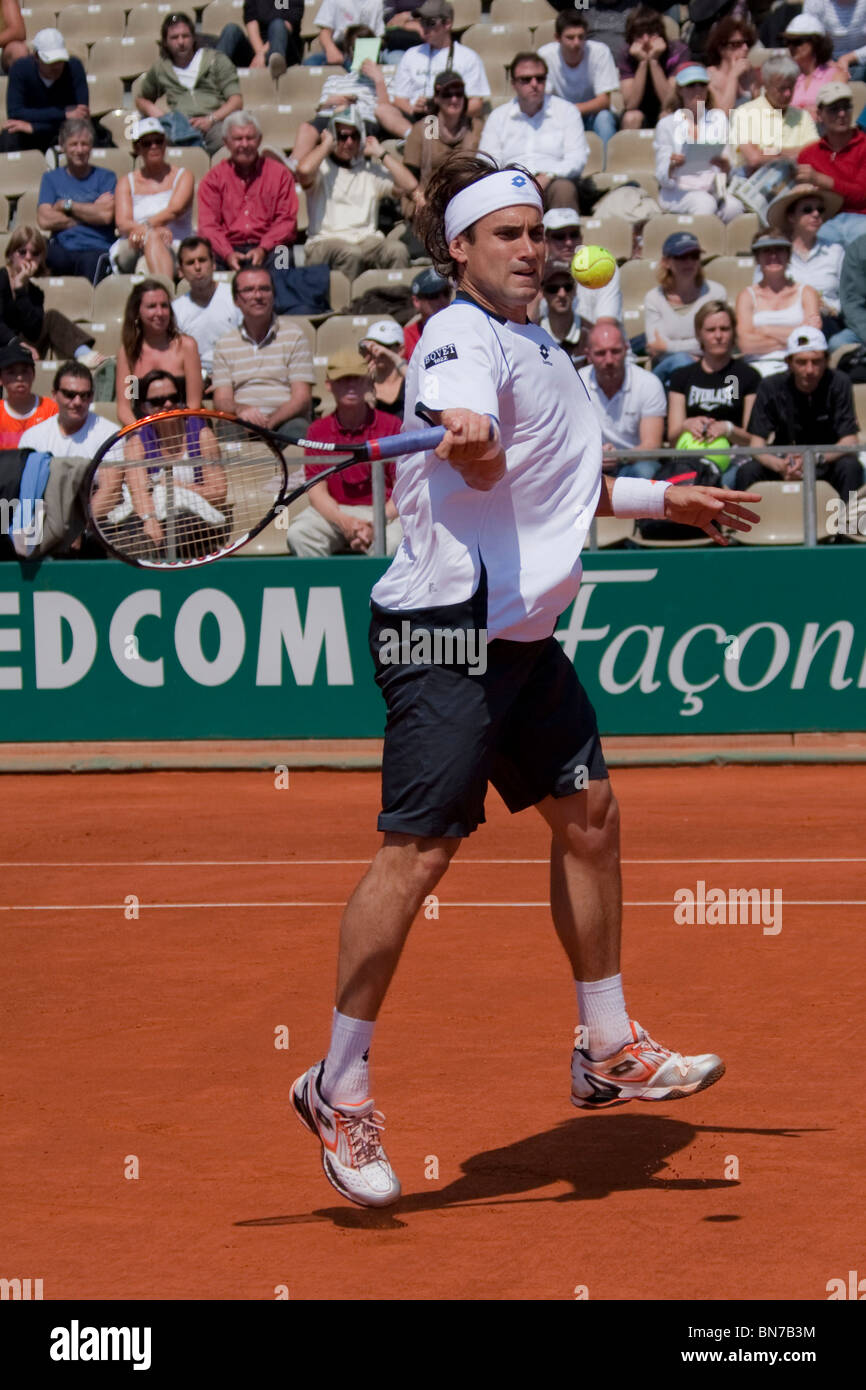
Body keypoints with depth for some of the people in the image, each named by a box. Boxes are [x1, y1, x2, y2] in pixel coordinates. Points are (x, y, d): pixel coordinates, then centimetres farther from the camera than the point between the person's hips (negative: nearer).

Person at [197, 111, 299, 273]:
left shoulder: (279, 173, 15)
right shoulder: (214, 178, 16)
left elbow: (287, 221, 6)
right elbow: (208, 226, 4)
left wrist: (263, 249, -13)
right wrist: (228, 254, -16)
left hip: (267, 248, 0)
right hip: (229, 246, 0)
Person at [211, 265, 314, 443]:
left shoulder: (294, 336, 9)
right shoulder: (224, 345, 16)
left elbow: (302, 399, 0)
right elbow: (222, 400, 7)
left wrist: (270, 421, -19)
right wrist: (240, 409, -19)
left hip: (284, 421, -1)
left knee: (296, 428, -37)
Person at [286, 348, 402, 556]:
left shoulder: (391, 426, 1)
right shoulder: (318, 430, 8)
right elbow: (317, 490, 2)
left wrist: (376, 527, -21)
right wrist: (344, 522, -19)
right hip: (333, 512, 2)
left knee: (393, 542, -36)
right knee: (297, 535, -29)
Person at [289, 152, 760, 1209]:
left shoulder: (532, 344, 17)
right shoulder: (461, 339, -13)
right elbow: (468, 441, -35)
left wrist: (659, 499, 37)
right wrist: (468, 439, -56)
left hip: (521, 632, 10)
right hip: (447, 632, -10)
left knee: (588, 815, 15)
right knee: (418, 850, -11)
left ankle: (607, 1051, 29)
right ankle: (340, 1091, -2)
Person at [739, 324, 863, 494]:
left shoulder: (838, 383, -11)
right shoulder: (771, 388, -8)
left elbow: (849, 443, -14)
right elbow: (757, 445, -11)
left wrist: (815, 459, -35)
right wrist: (780, 466, -35)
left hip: (827, 465, -1)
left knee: (850, 466, -32)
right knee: (747, 471, -27)